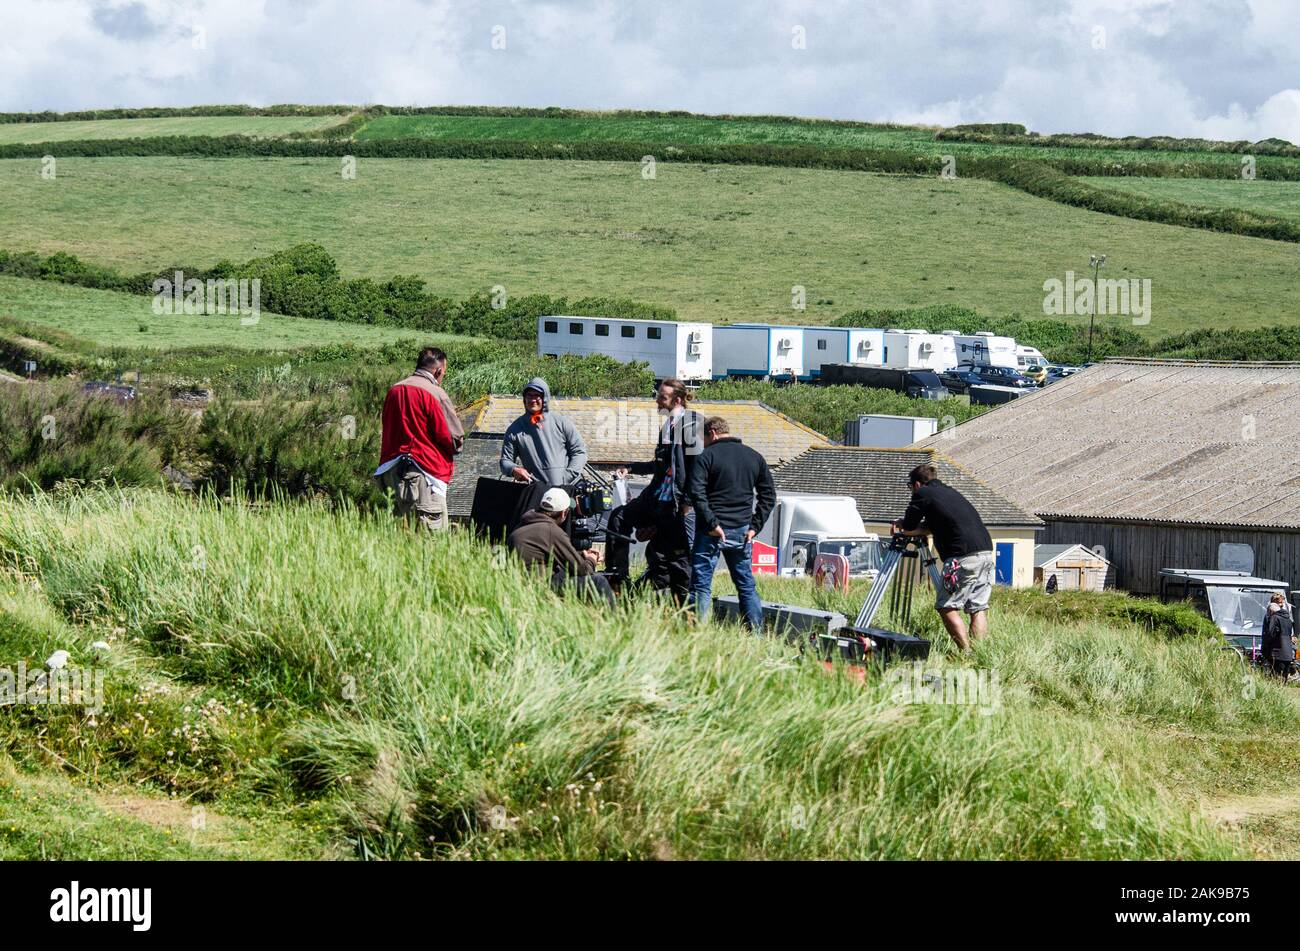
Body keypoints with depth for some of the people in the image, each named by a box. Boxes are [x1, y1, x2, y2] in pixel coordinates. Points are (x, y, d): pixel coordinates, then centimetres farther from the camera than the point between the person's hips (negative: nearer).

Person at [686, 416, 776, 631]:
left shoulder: (706, 456, -5)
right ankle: (757, 634, 12)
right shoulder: (754, 457, 11)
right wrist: (755, 526, 7)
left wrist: (711, 523, -16)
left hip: (712, 532, -5)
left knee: (701, 584, -1)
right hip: (742, 530, 5)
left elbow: (697, 493, -17)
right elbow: (768, 495, 11)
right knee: (746, 584, 13)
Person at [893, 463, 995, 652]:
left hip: (965, 556, -7)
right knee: (978, 608, 8)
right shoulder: (950, 491, 26)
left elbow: (908, 529, 10)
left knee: (947, 607, -2)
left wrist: (902, 525, 31)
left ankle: (967, 652, -9)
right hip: (986, 552, 8)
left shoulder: (922, 494, 4)